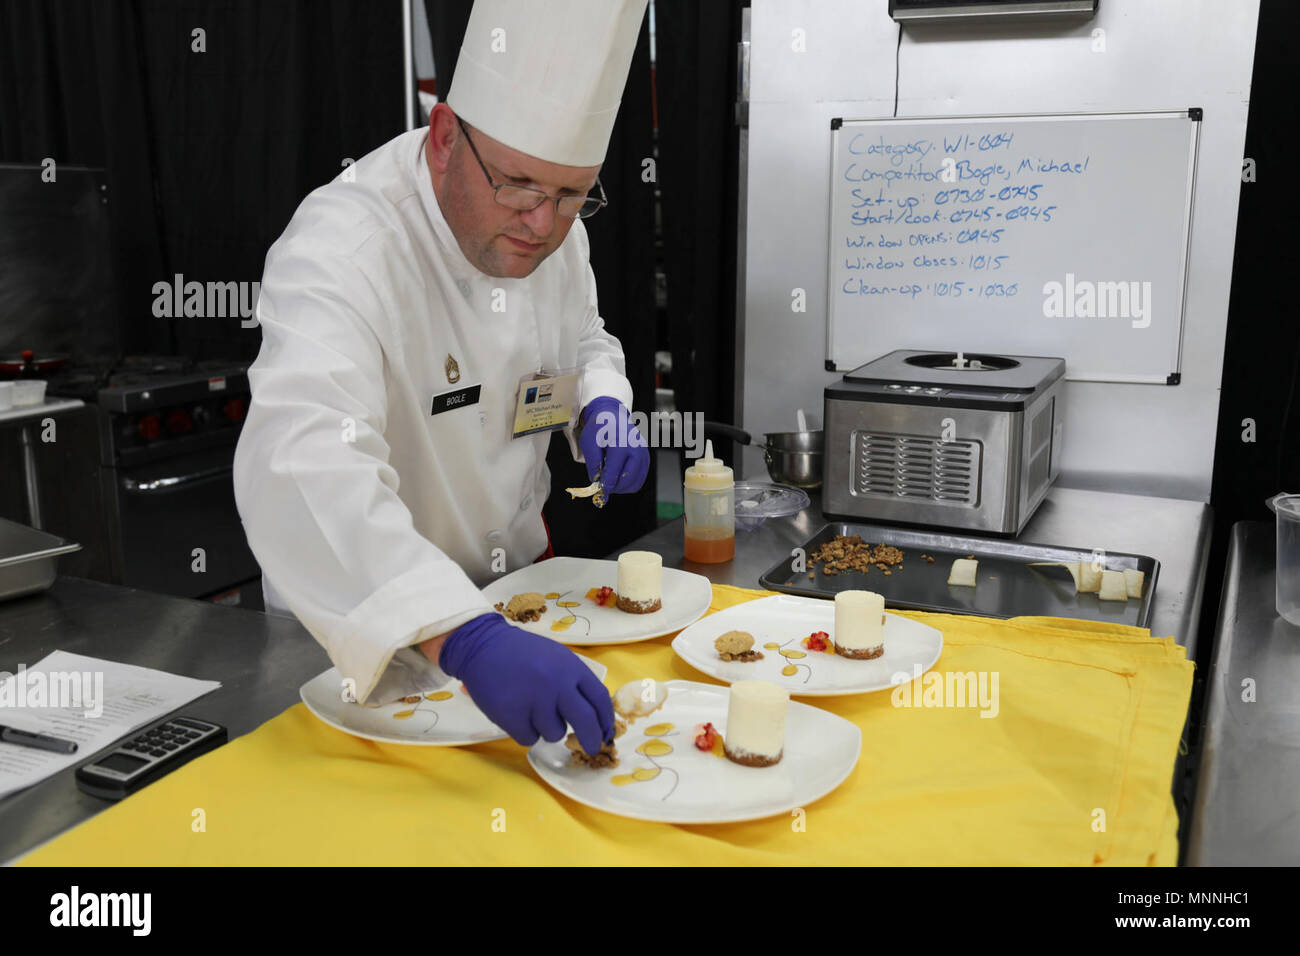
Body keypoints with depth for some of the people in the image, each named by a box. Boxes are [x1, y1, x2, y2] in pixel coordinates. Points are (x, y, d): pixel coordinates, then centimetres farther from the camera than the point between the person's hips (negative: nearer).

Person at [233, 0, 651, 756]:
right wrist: (465, 637, -56)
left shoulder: (551, 223, -6)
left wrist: (604, 404, -11)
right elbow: (302, 466, -44)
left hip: (515, 581, 5)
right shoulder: (342, 247, -29)